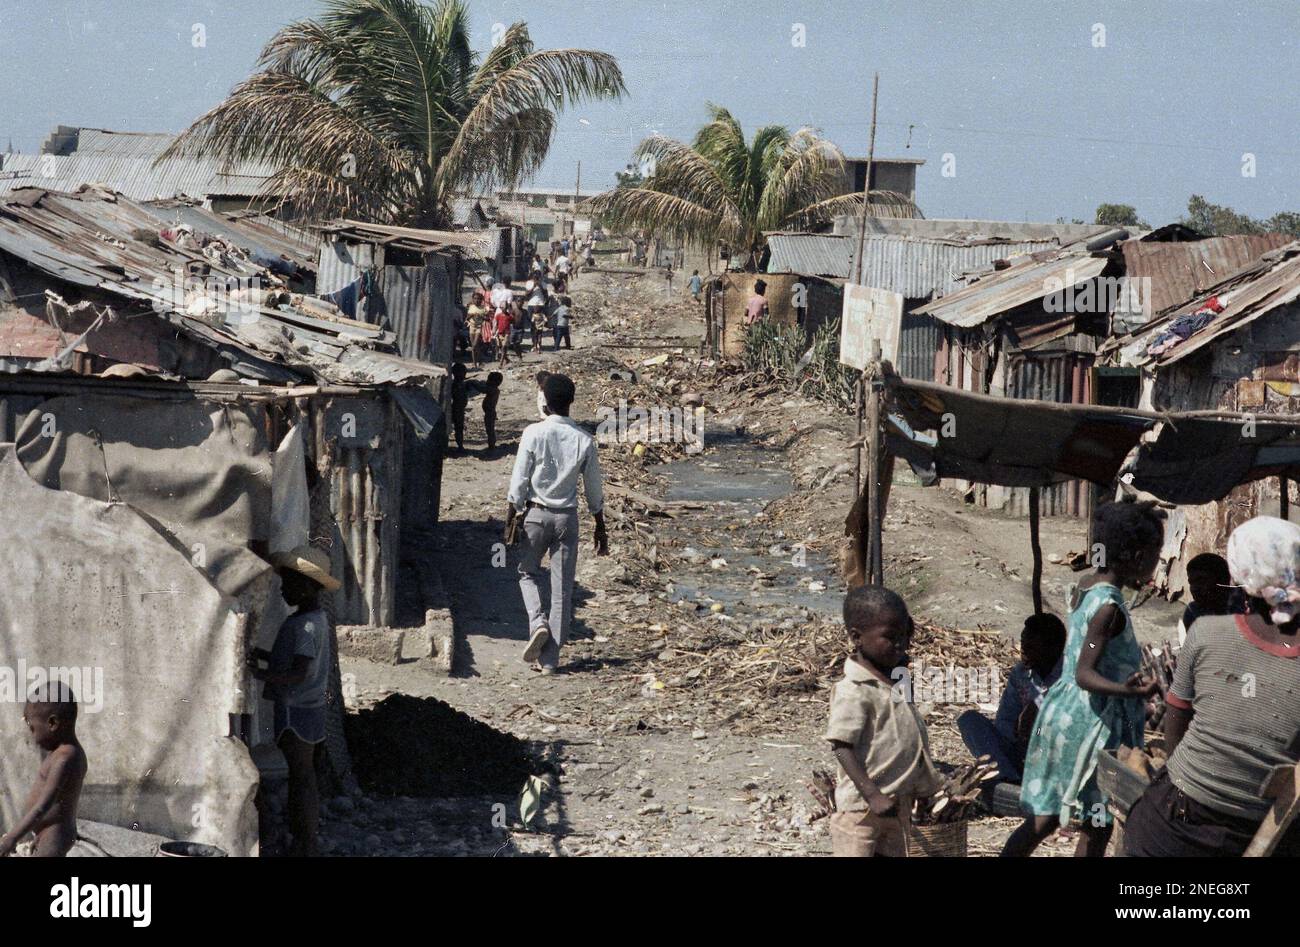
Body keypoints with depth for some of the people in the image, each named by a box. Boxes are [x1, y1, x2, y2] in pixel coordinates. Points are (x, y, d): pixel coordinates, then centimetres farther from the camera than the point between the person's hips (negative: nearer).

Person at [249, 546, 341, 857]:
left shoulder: (305, 625, -21)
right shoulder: (316, 618, 10)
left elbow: (299, 673, -28)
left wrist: (260, 674, -28)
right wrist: (265, 655, 10)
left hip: (297, 712, -10)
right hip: (306, 708, 10)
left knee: (301, 777, -2)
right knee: (302, 776, 16)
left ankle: (305, 845, 5)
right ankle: (303, 840, 26)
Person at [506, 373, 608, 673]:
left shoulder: (533, 433, -9)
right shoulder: (584, 440, -2)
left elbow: (519, 482, -8)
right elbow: (594, 491, 4)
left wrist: (511, 517, 2)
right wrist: (600, 529, 14)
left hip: (536, 513, -1)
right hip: (567, 517, 1)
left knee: (528, 572, 20)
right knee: (562, 588, 6)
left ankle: (538, 623, -5)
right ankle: (550, 659, 7)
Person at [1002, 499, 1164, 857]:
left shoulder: (1083, 588, 4)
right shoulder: (1109, 607, -22)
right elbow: (1085, 675, -26)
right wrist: (1127, 690, -42)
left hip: (1063, 711, 8)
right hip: (1092, 723, -8)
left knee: (1045, 817, 15)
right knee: (1097, 828, 6)